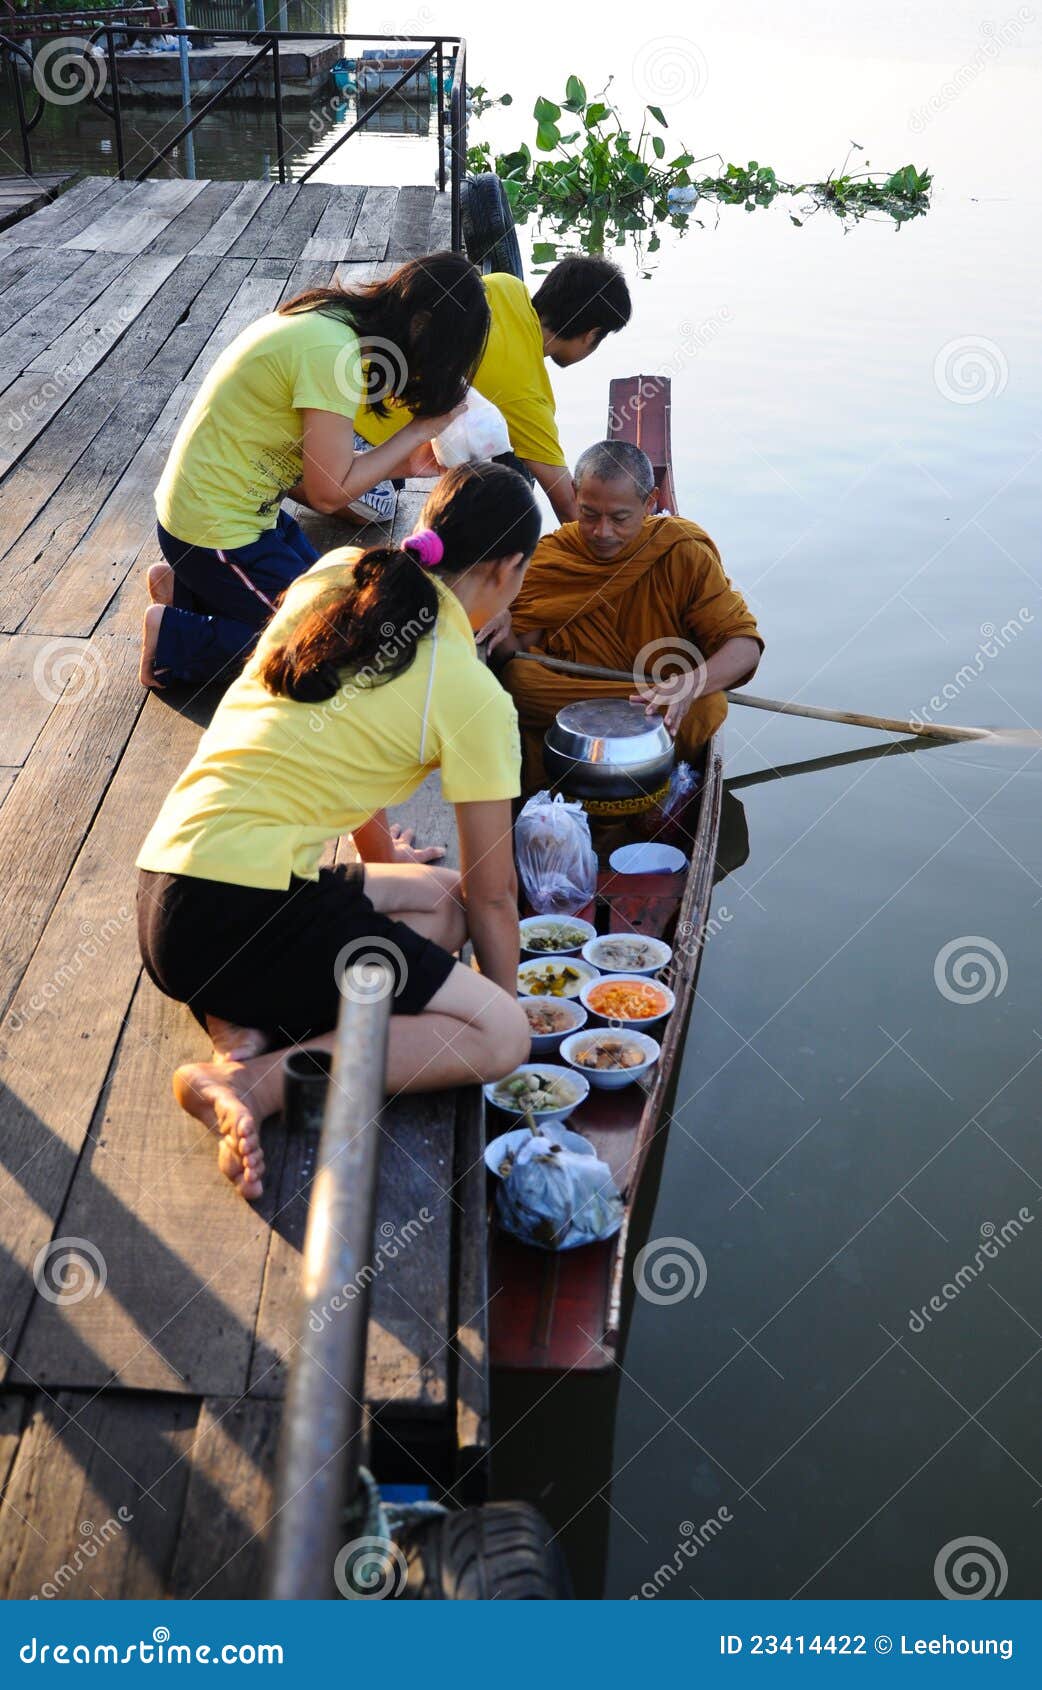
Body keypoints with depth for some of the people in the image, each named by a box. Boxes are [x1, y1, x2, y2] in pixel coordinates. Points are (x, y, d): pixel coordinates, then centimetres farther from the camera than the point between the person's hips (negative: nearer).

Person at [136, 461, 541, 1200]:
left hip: (166, 891, 8)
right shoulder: (473, 695, -7)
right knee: (497, 1034, -5)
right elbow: (493, 895, 1)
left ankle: (248, 1022, 3)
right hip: (243, 911, -8)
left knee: (440, 902, 23)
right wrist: (508, 1009, 17)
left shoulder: (336, 573, 11)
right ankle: (252, 1085, -16)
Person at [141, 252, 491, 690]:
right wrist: (418, 430, -13)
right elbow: (329, 492, -20)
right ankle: (172, 637, 0)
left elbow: (316, 459, 7)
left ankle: (185, 586, 17)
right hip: (217, 533, -10)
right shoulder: (333, 352, -26)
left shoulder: (333, 319, 2)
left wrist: (405, 462, 3)